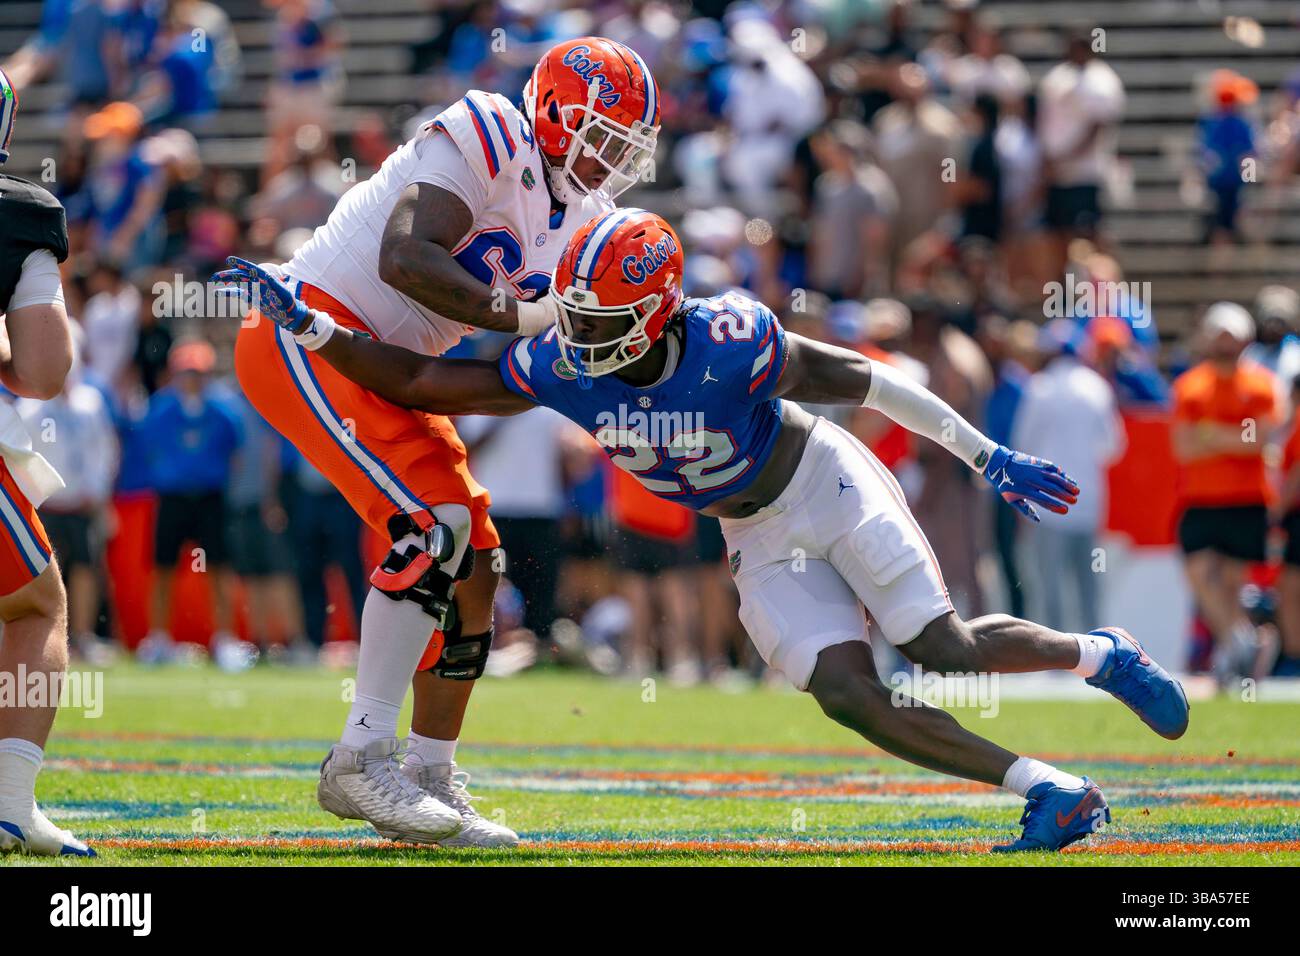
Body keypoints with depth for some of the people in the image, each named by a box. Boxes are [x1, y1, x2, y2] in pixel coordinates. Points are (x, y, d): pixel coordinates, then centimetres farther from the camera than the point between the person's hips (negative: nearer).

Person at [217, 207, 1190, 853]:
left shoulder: (730, 343, -32)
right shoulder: (560, 368, -19)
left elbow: (863, 380, -21)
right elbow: (419, 383, -11)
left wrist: (990, 457, -16)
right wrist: (310, 324, -21)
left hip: (830, 488, -4)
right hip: (759, 539, 4)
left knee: (946, 652, -6)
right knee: (849, 693, -12)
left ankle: (1100, 654, 25)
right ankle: (1052, 792, -7)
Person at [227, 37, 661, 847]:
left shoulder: (579, 217, 10)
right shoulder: (486, 141, -17)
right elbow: (403, 258, -28)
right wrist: (521, 315, -29)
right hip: (311, 333, -10)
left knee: (473, 569, 5)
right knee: (432, 521, -22)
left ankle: (432, 779, 12)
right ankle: (364, 758, -18)